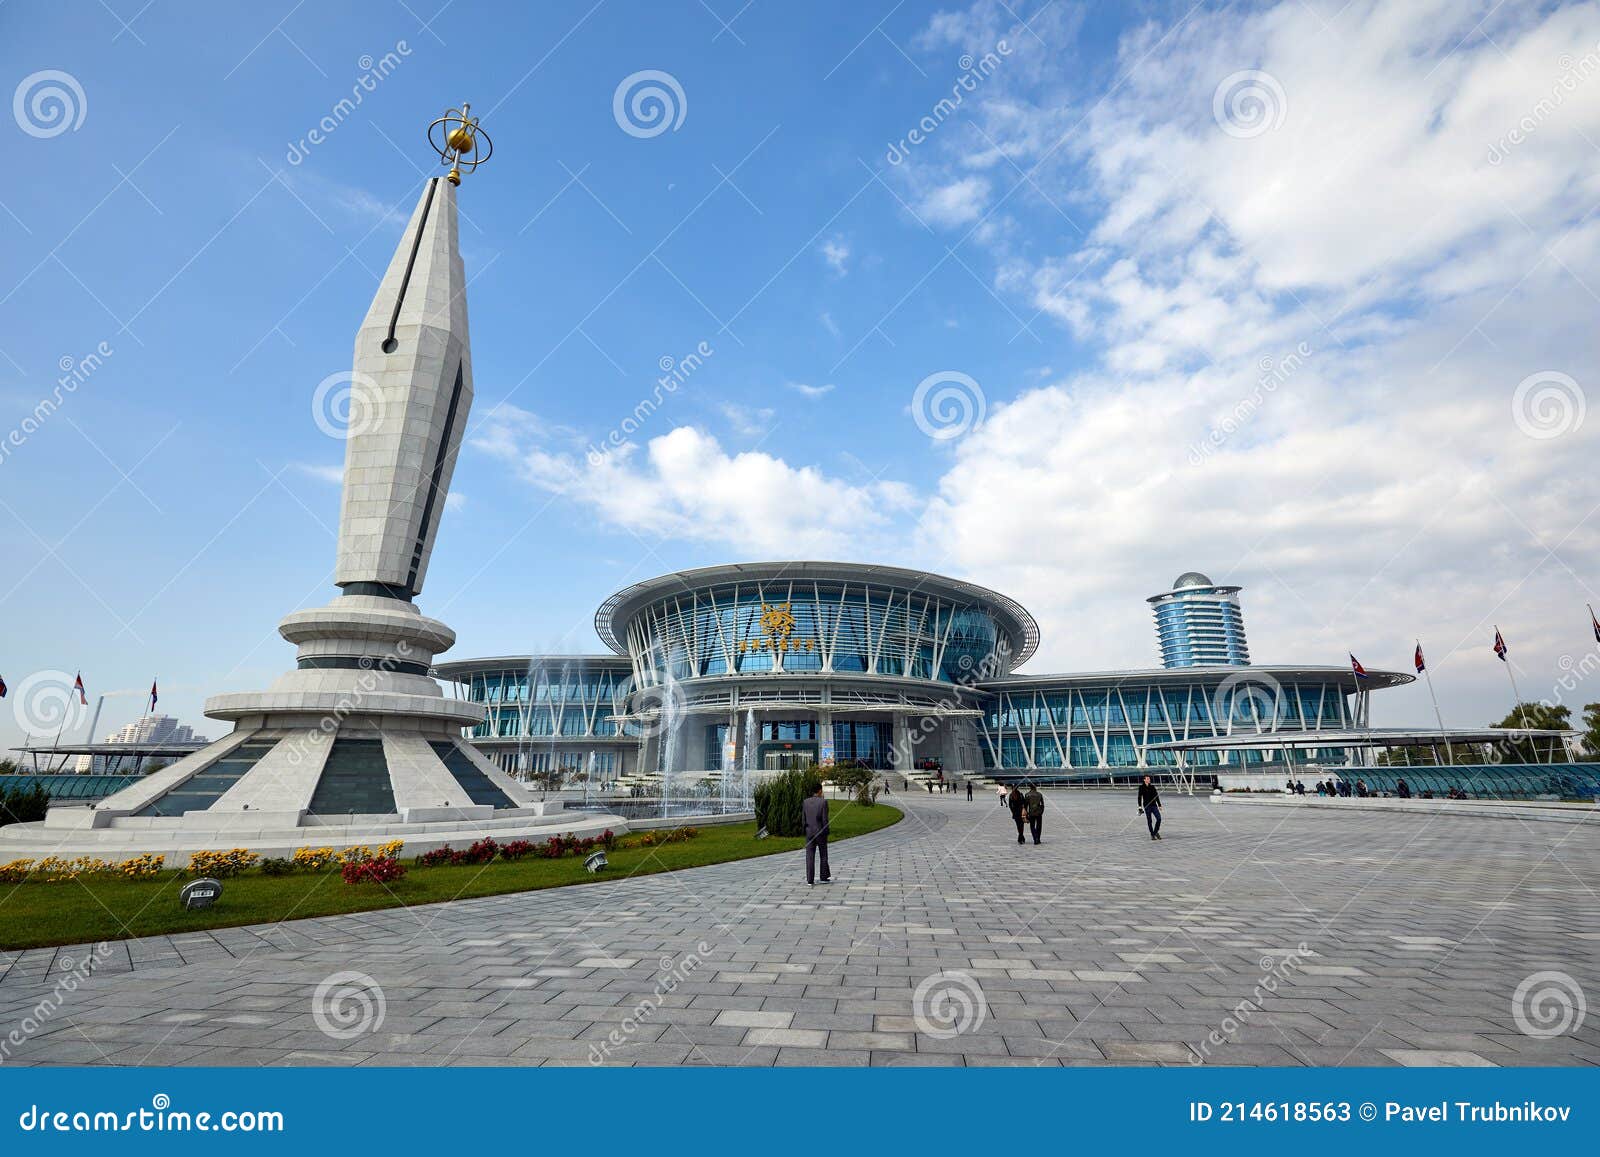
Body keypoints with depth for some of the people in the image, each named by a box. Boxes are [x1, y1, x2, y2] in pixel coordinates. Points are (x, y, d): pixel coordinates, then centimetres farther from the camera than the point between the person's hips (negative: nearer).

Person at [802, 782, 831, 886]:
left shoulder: (806, 802, 0)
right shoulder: (823, 802, -12)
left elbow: (803, 818, 3)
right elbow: (825, 819, -13)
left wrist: (807, 829, 13)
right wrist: (826, 832, -2)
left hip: (809, 832, 3)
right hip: (820, 832, -3)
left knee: (810, 856, 5)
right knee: (823, 855, 12)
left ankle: (810, 880, 5)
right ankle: (824, 877, 19)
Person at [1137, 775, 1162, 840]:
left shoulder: (1152, 786, 9)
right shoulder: (1141, 787, -1)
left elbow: (1156, 796, 15)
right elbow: (1139, 797, -3)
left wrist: (1159, 805, 13)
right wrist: (1140, 806, -10)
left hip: (1154, 805, 3)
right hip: (1147, 806, -3)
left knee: (1159, 818, -8)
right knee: (1149, 821, 1)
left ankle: (1156, 832, 13)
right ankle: (1152, 835, 12)